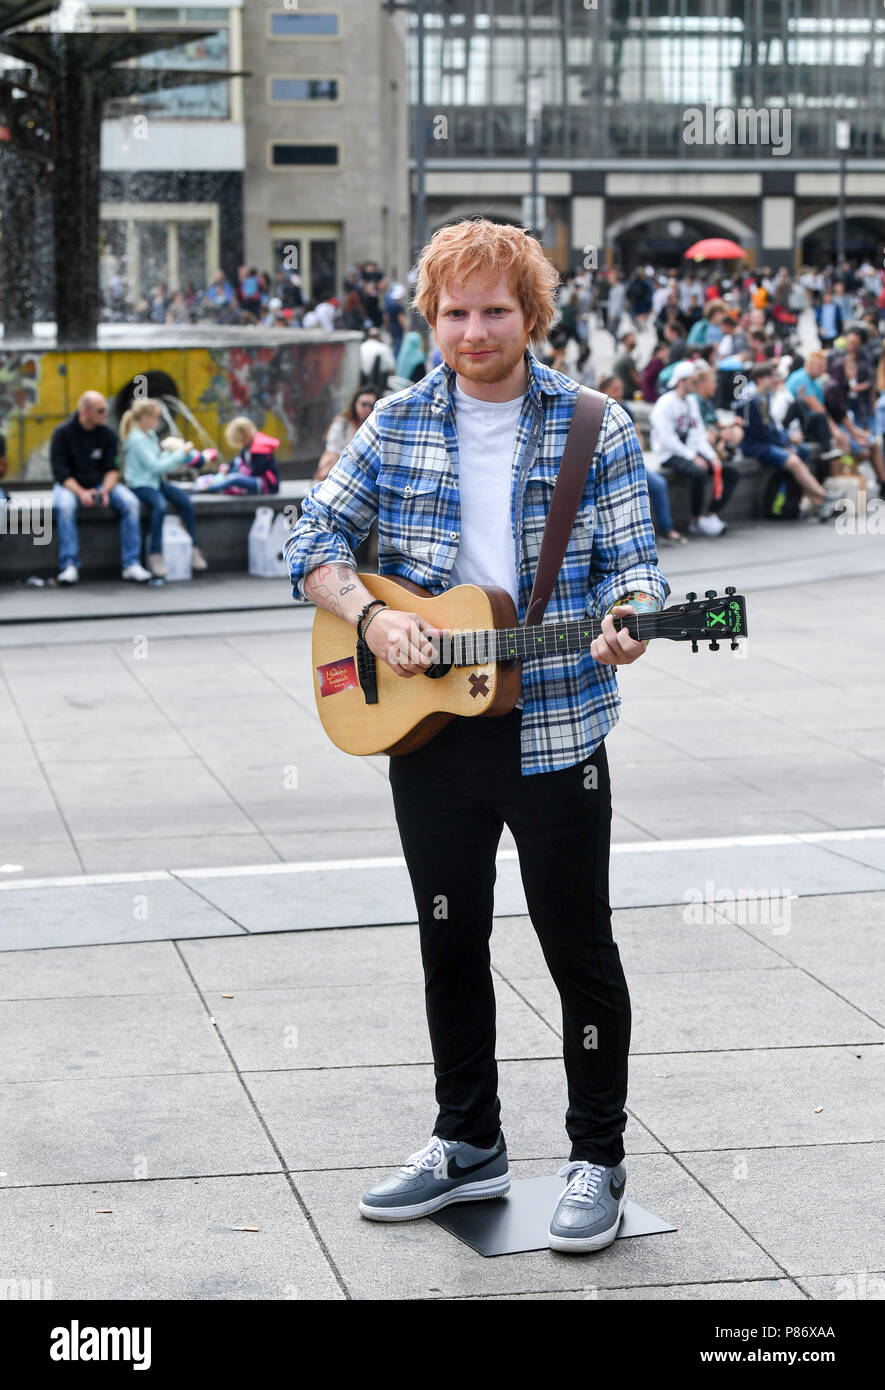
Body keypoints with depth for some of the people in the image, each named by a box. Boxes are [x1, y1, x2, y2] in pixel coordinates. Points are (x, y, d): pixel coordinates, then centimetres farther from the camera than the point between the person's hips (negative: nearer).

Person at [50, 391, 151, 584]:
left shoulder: (107, 433, 0)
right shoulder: (62, 433, -10)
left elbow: (112, 469, -1)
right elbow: (60, 472, -14)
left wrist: (105, 490, -22)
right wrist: (81, 493, -28)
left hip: (101, 483, 3)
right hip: (71, 485, -3)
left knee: (130, 502, -24)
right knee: (64, 505, -38)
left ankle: (131, 564, -21)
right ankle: (69, 566, -32)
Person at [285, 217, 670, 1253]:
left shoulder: (595, 428, -1)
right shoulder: (397, 424, 4)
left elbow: (631, 563, -1)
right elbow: (313, 543, 5)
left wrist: (624, 620, -24)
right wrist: (371, 616, -13)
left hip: (554, 730, -3)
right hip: (427, 730, 3)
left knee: (579, 949, 3)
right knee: (450, 942, 14)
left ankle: (598, 1160, 17)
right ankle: (468, 1144, 30)